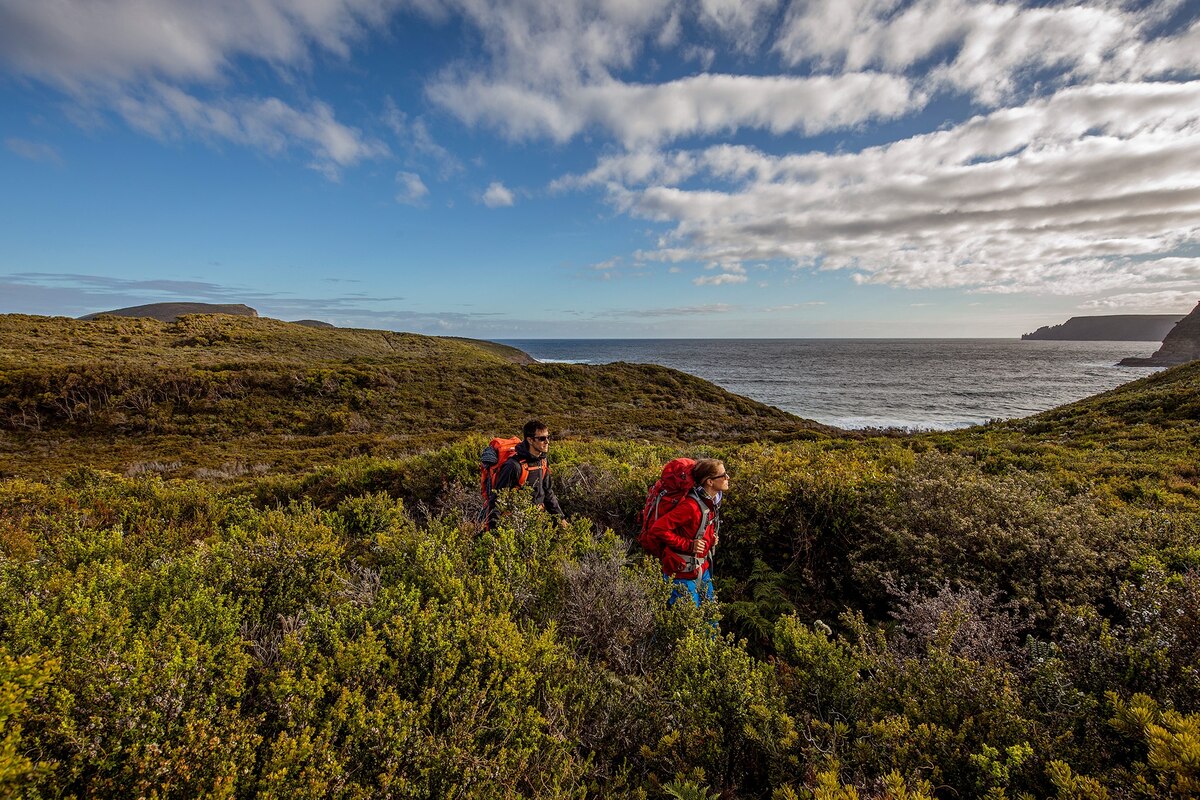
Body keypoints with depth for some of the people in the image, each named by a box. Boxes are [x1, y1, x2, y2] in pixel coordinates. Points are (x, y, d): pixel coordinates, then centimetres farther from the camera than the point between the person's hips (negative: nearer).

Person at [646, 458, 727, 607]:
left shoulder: (712, 501, 0)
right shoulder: (691, 506, -28)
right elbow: (658, 529, -28)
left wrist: (712, 539, 3)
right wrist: (688, 545, -24)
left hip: (702, 570, 9)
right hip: (683, 573, -9)